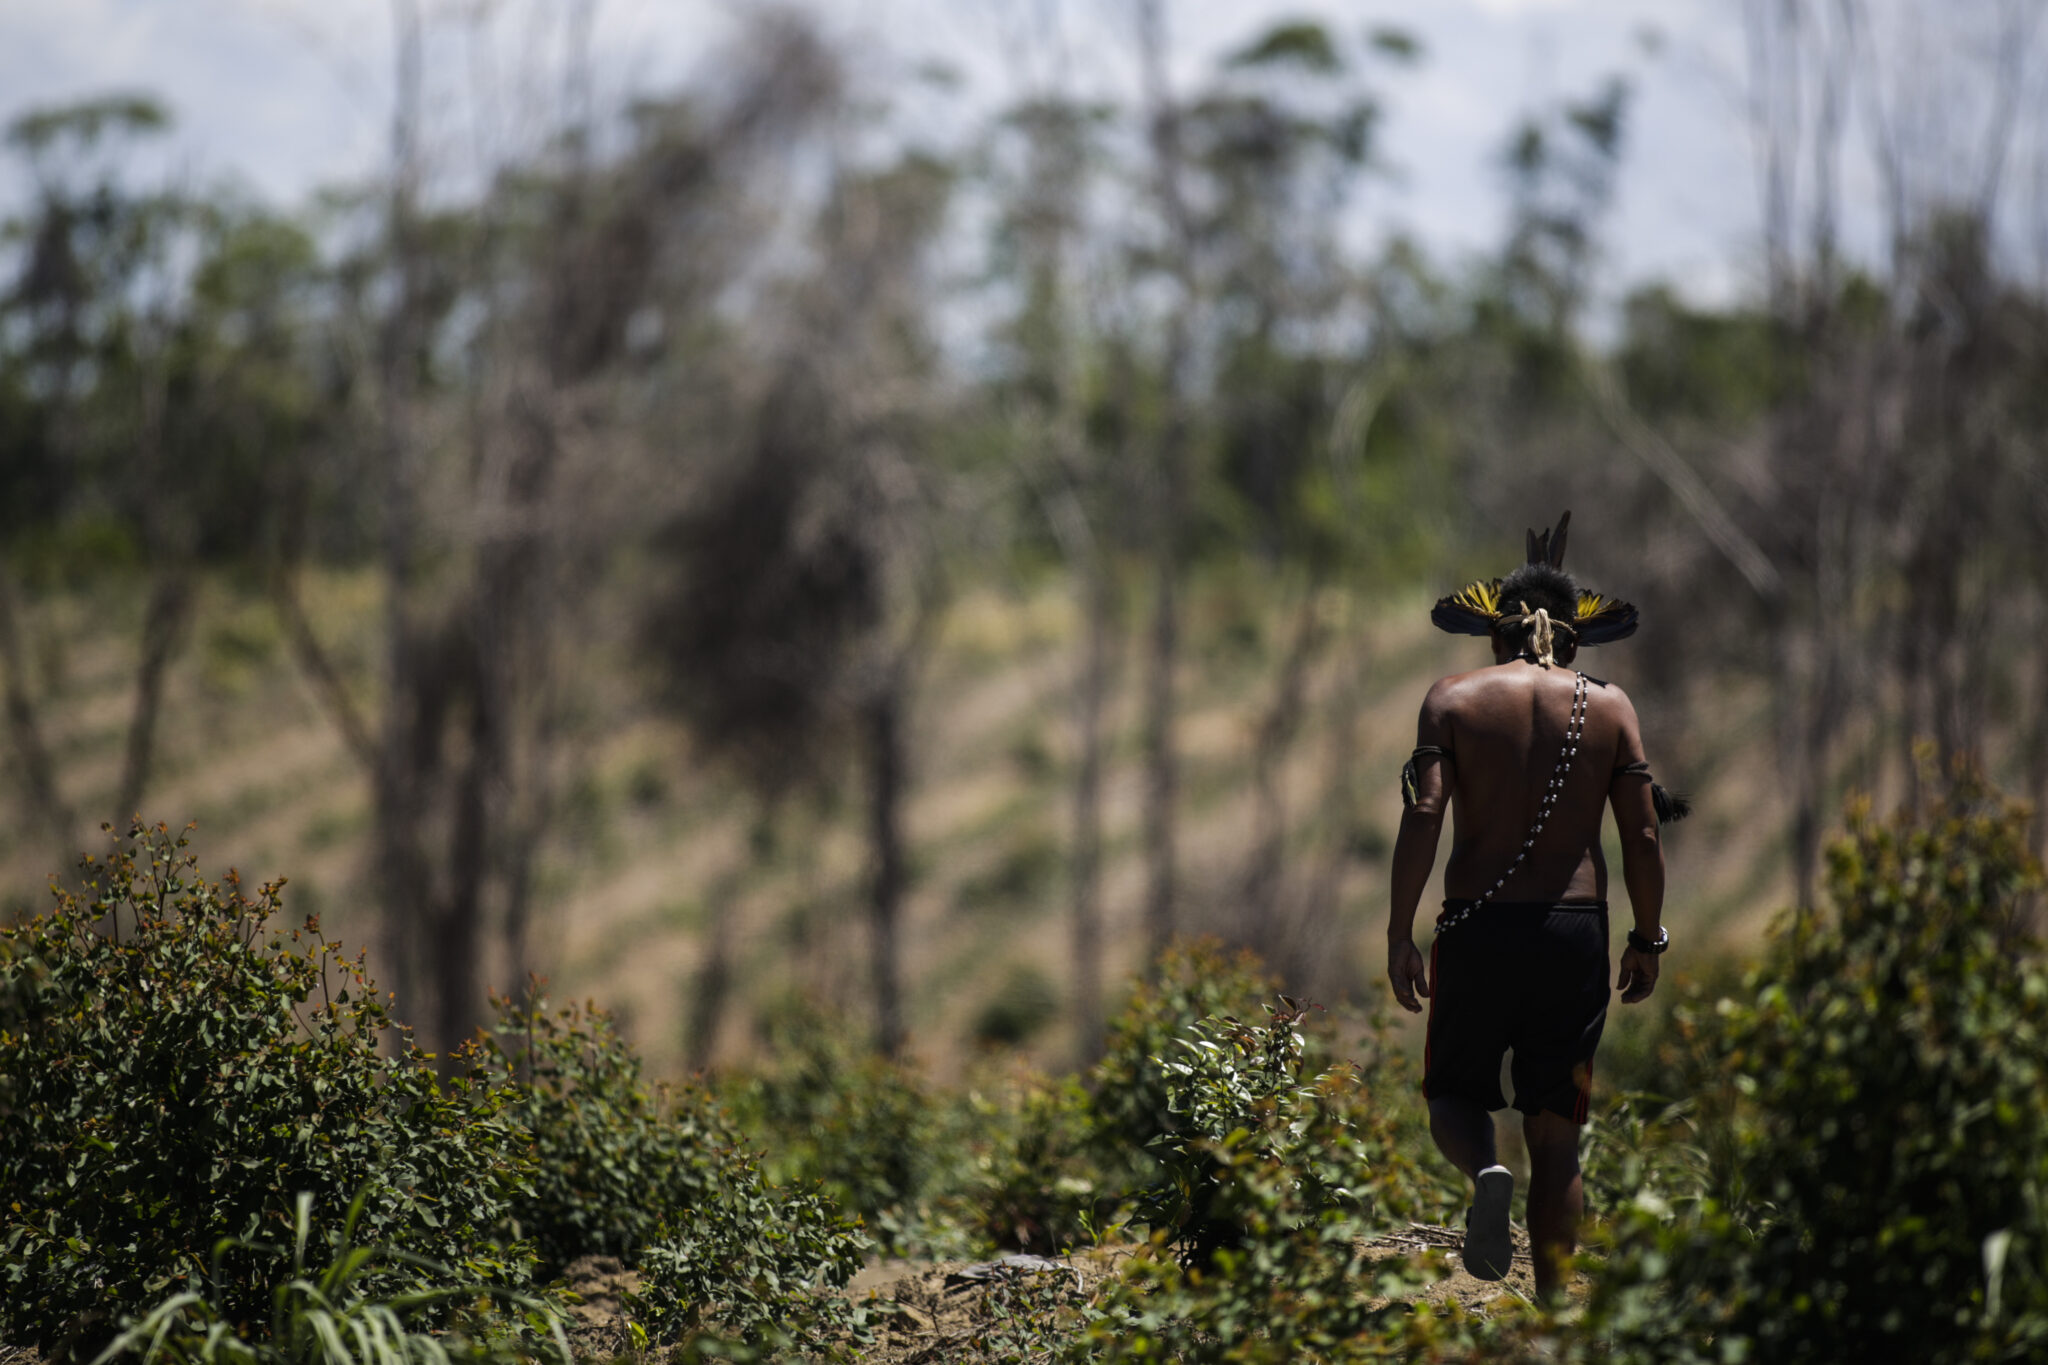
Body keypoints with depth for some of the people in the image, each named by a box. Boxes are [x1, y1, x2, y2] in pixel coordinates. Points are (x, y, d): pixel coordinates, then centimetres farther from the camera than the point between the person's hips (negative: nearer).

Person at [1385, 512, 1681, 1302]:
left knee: (1454, 1091, 16)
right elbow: (1642, 836, 1)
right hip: (1576, 929, 1)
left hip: (1479, 924, -1)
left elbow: (1424, 814, -8)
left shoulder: (1454, 699, 3)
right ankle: (1552, 1310, 6)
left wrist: (1400, 930, -5)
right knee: (1555, 1132, 9)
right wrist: (1648, 940, 12)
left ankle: (1485, 1169, -19)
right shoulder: (1609, 706, 6)